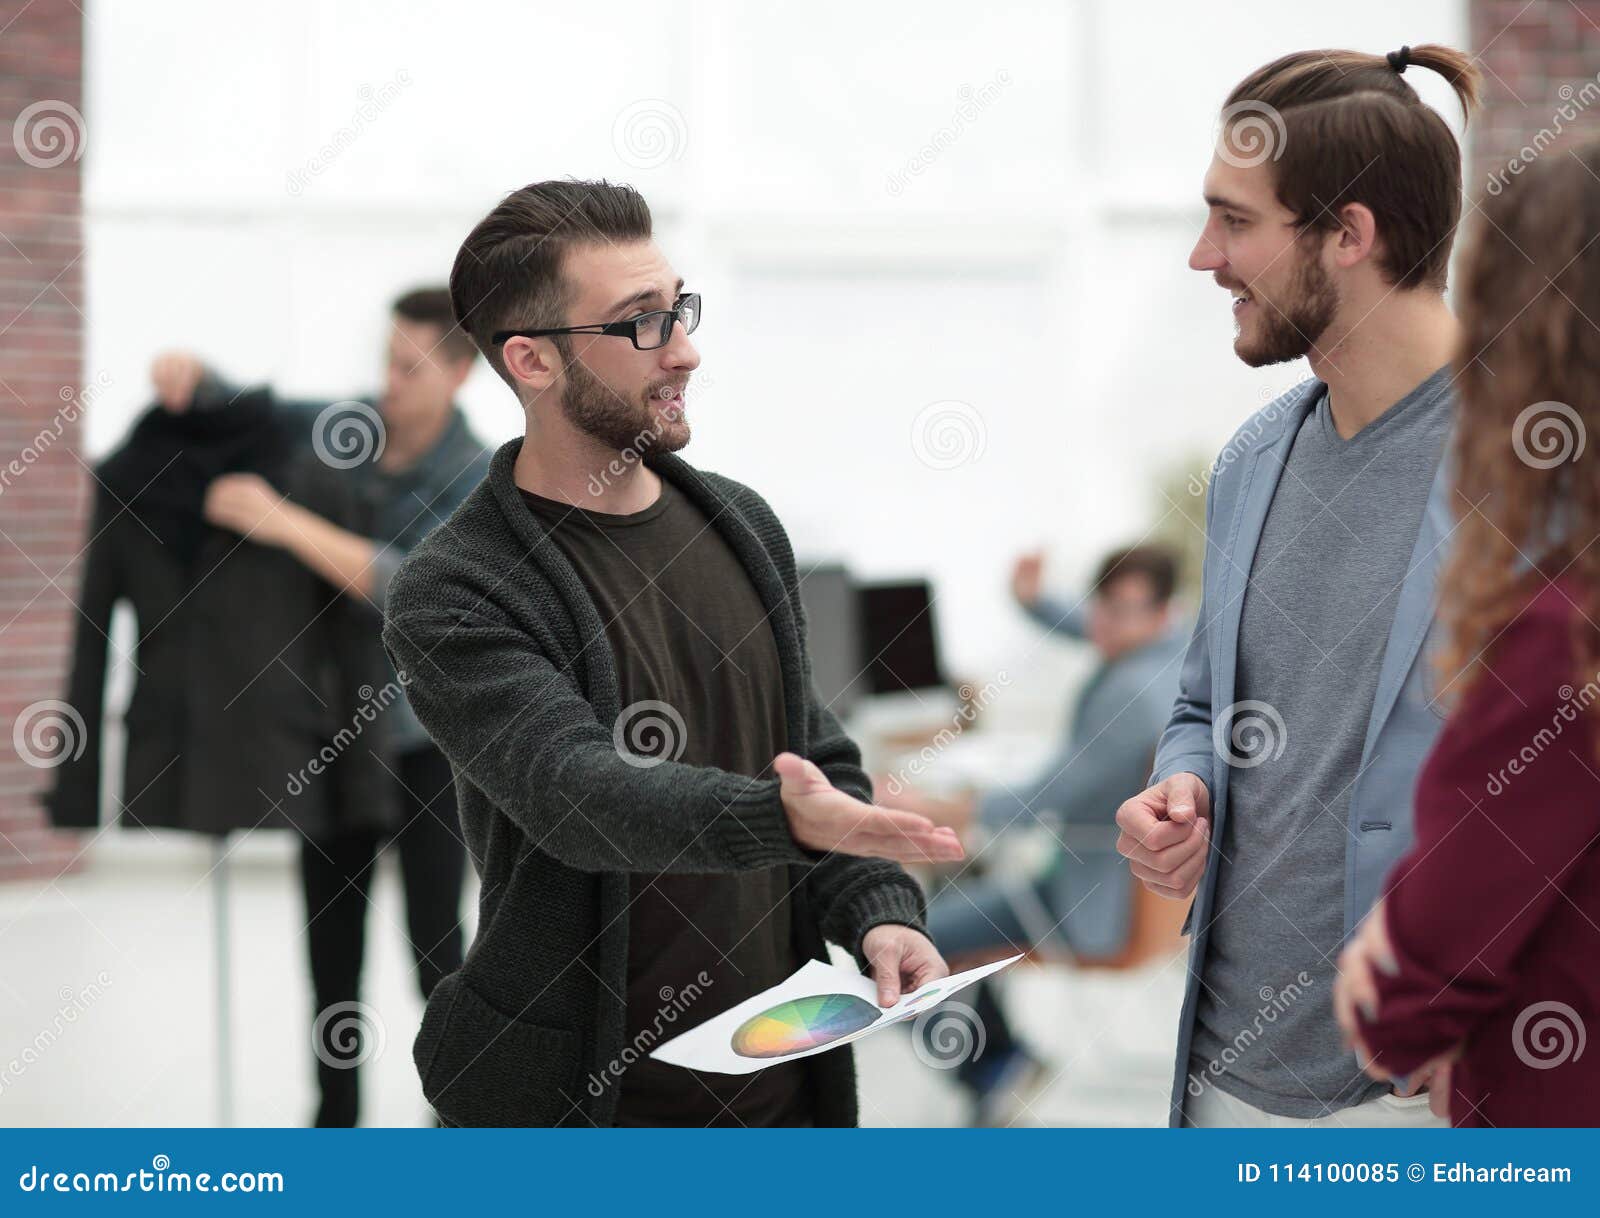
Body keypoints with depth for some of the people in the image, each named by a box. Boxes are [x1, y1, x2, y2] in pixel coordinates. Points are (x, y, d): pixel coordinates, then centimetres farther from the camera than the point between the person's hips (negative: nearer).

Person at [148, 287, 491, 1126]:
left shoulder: (479, 484, -22)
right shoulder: (345, 425, -6)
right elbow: (223, 411, -2)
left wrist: (283, 522, -45)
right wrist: (185, 370, -27)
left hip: (427, 738, -4)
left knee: (434, 943, -5)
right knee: (330, 933, 8)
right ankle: (336, 1116, 20)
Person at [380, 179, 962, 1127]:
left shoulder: (742, 524, 7)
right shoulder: (455, 594, -13)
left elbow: (820, 757, 13)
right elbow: (575, 791, -26)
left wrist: (880, 909, -5)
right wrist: (778, 817, -42)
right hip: (578, 1096, -5)